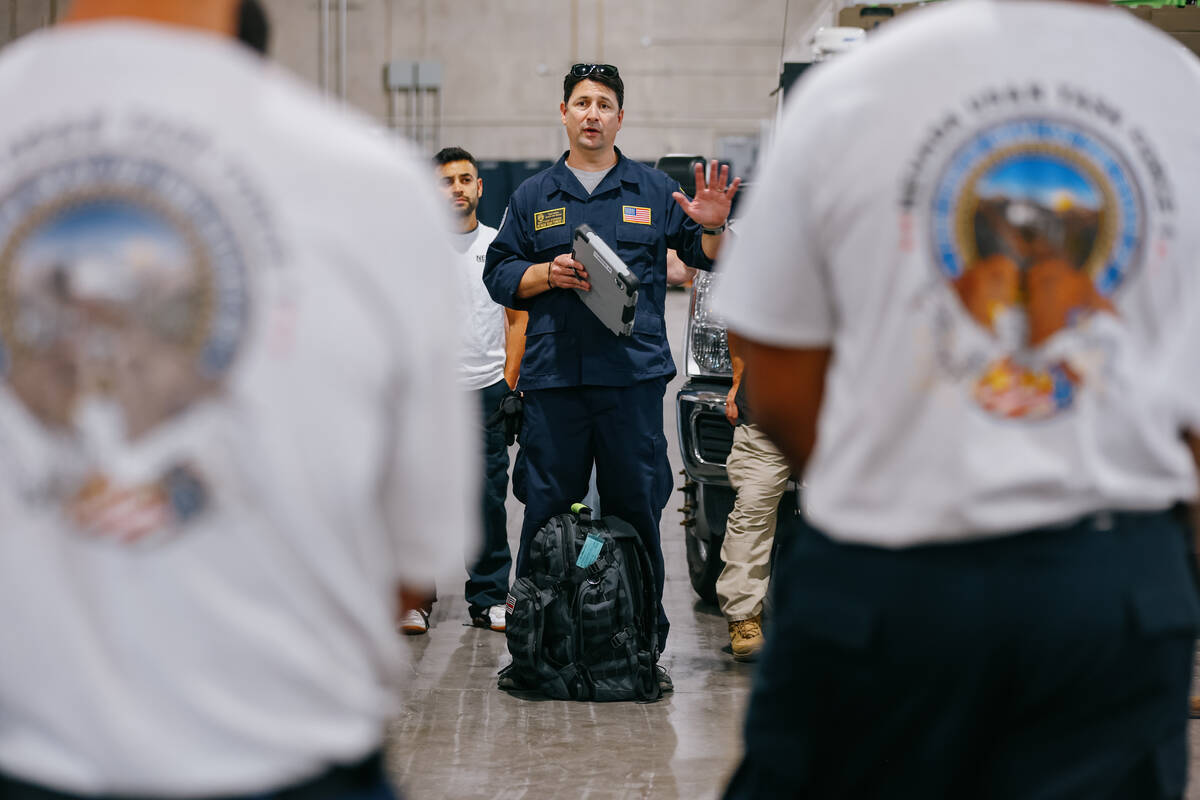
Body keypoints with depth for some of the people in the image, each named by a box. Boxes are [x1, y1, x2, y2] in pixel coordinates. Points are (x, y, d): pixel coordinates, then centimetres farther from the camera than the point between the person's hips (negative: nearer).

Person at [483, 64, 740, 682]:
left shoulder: (653, 192, 12)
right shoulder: (533, 197, 14)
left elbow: (708, 260, 13)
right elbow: (500, 276, 12)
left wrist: (713, 227, -8)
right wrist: (548, 274, -6)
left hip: (632, 375, -1)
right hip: (552, 376, 1)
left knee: (637, 510, 2)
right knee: (547, 513, 2)